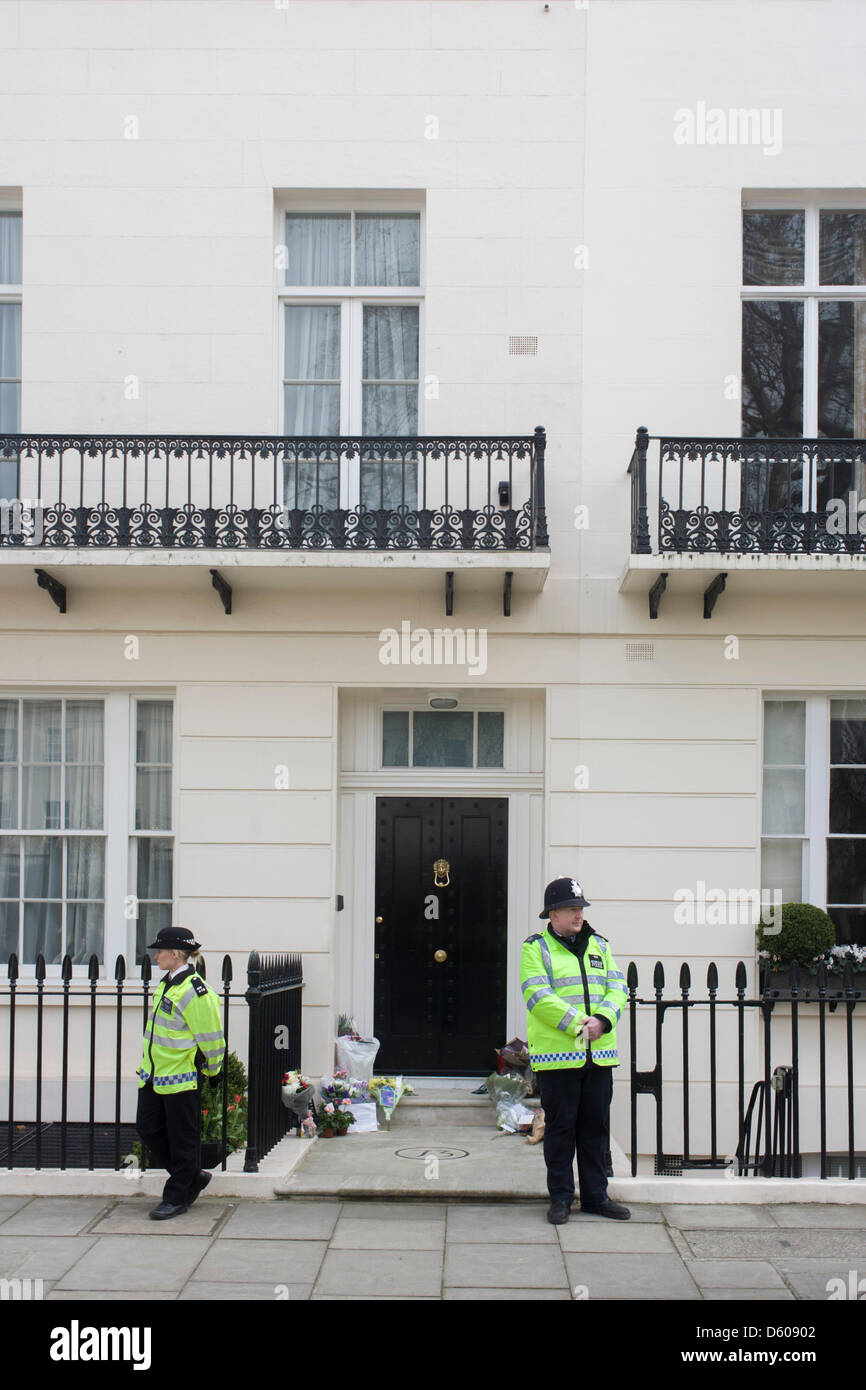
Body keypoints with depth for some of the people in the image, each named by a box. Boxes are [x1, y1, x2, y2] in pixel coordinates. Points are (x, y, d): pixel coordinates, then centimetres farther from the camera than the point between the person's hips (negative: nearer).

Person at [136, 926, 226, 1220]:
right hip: (153, 1074, 10)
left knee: (181, 1137, 3)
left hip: (181, 1076, -10)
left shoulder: (193, 990, -21)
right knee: (149, 1128, 12)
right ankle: (193, 1176, 27)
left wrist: (211, 1070, -4)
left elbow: (211, 1037, -16)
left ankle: (177, 1197, 15)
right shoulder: (167, 983, 9)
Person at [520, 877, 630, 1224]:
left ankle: (596, 1195, 21)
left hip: (599, 1053, 5)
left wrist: (602, 1019, -11)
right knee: (560, 1127, 3)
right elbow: (538, 996, -14)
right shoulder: (535, 949, -2)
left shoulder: (598, 946, 14)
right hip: (557, 1054, -5)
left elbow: (617, 988, 8)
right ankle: (560, 1197, 14)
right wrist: (577, 1023, -21)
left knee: (596, 1127, 11)